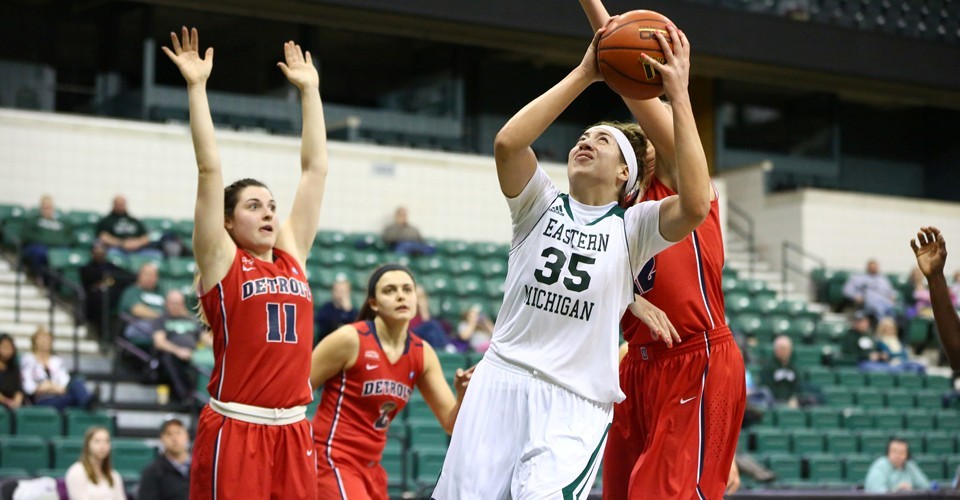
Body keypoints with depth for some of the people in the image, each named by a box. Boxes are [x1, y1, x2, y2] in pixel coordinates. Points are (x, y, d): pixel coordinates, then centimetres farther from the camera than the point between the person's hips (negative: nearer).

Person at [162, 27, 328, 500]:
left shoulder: (292, 257, 13)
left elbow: (315, 170, 16)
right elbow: (210, 170, -5)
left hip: (292, 431, 5)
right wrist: (196, 87, -5)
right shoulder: (221, 260, 1)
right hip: (232, 432, -5)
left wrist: (310, 90, 18)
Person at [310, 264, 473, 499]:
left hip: (370, 466, 8)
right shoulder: (350, 339, -13)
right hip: (332, 461, -8)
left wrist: (463, 395, -18)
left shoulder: (423, 354, 3)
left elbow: (450, 423, 3)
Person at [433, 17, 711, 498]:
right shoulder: (542, 206, 9)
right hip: (501, 382, 2)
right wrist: (583, 75, -8)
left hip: (575, 407, -2)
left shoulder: (633, 226, 4)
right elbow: (507, 142, -10)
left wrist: (679, 95, -14)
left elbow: (696, 204, -17)